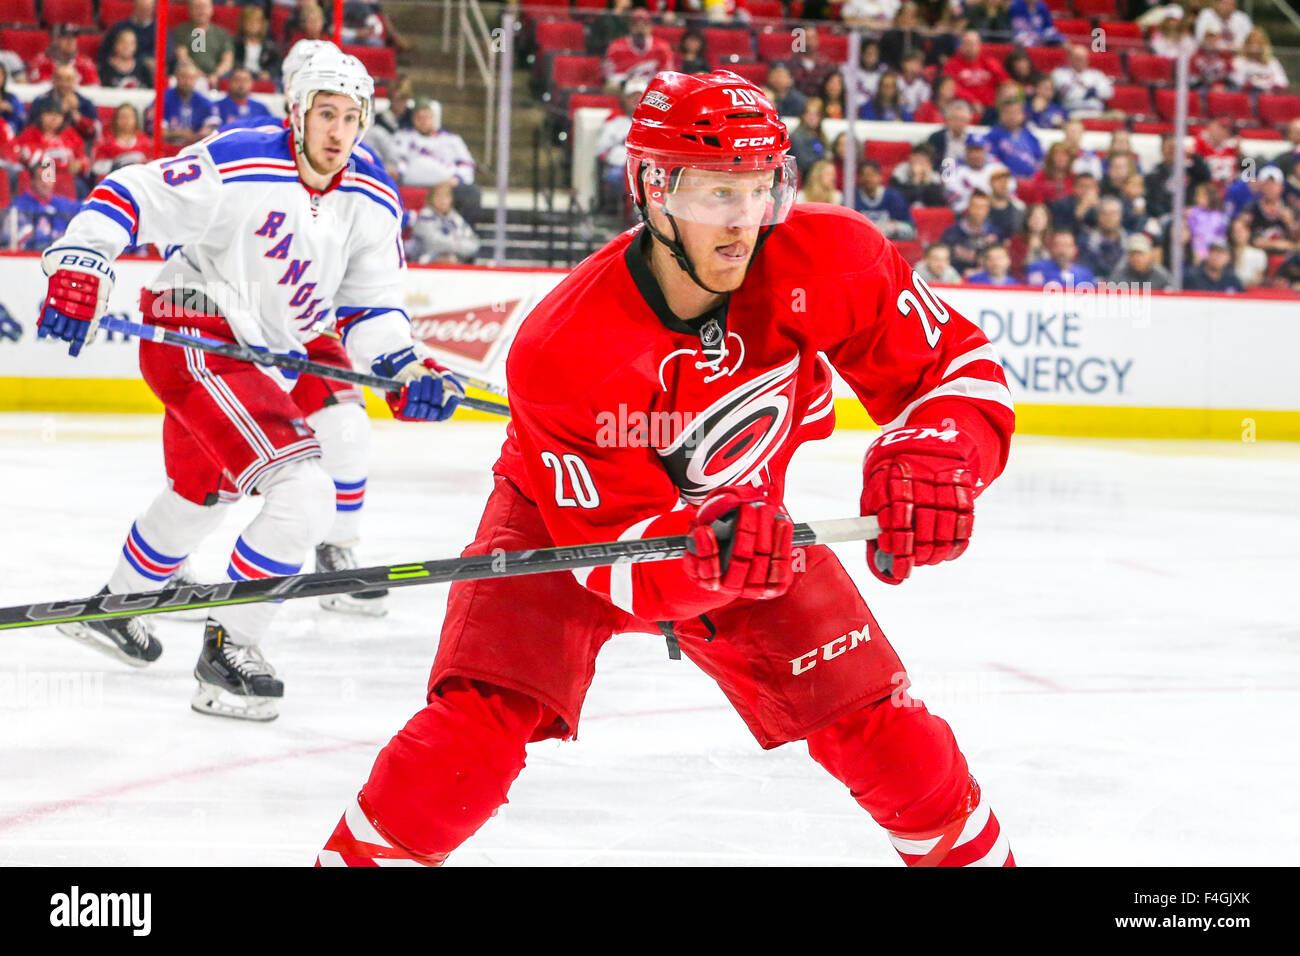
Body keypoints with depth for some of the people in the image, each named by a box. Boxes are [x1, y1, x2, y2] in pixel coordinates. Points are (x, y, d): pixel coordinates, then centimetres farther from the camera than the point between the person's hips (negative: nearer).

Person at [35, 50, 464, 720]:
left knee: (202, 493, 30)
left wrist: (407, 371, -12)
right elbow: (128, 196, -17)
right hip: (194, 339, -9)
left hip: (268, 353, 9)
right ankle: (227, 652, -12)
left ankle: (114, 608, 54)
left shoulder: (373, 202, -1)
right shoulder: (236, 165, -21)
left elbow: (370, 307, 4)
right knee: (304, 495, -22)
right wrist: (78, 266, -28)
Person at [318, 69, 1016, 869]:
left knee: (874, 720, -3)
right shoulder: (563, 352, -34)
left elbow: (958, 364, -18)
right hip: (569, 519, -3)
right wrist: (703, 555, -53)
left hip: (745, 511, 3)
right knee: (481, 723, -23)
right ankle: (363, 855, -3)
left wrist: (936, 455, -39)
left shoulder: (828, 260, -27)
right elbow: (616, 550, -32)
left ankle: (969, 848, 23)